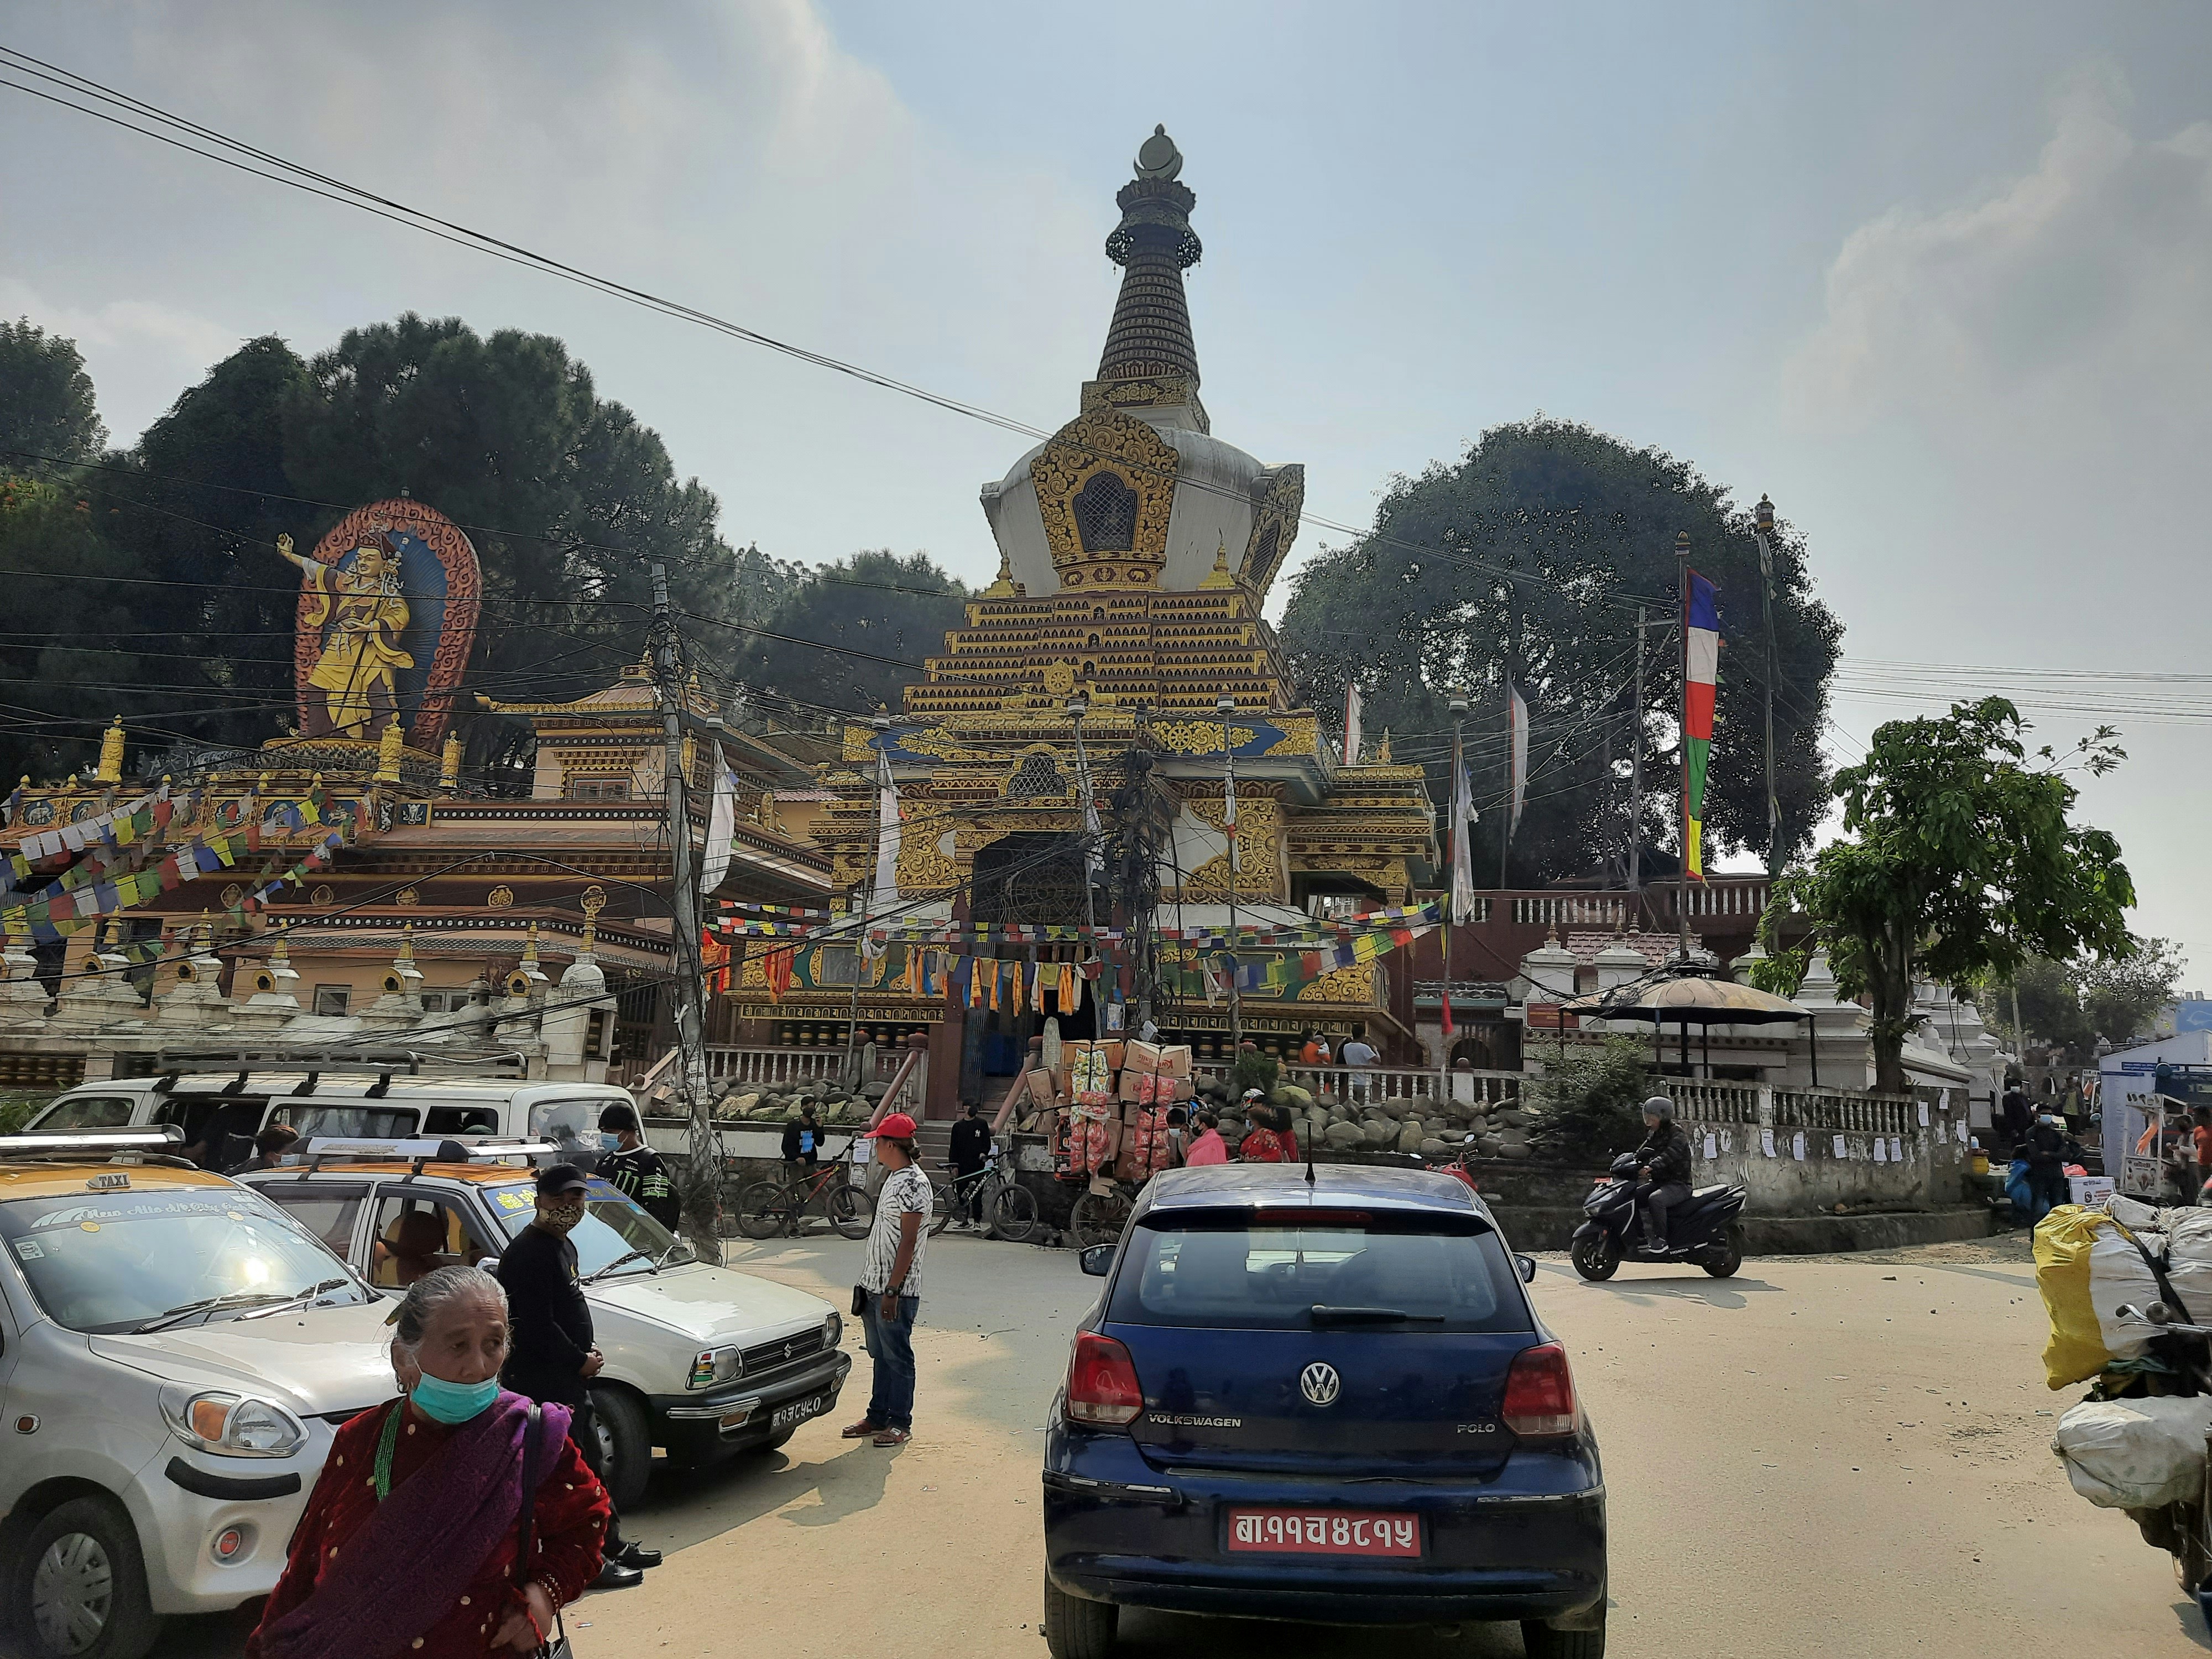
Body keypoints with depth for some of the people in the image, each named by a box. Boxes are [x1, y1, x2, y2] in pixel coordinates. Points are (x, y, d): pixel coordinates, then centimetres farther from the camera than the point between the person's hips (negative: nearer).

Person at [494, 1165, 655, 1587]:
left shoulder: (563, 1246, 13)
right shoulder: (529, 1252, -19)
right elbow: (537, 1325, -24)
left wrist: (590, 1349, 7)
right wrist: (581, 1360, -15)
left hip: (569, 1378, 11)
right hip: (541, 1381, -11)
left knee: (593, 1465, 19)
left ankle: (612, 1546, 31)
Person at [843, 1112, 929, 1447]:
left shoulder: (912, 1183, -18)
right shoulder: (894, 1178, 14)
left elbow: (909, 1242, -20)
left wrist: (892, 1290, -22)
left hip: (897, 1289, -9)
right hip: (876, 1284, 9)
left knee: (897, 1357, 1)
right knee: (881, 1355, 16)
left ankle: (900, 1424, 10)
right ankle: (878, 1417, 26)